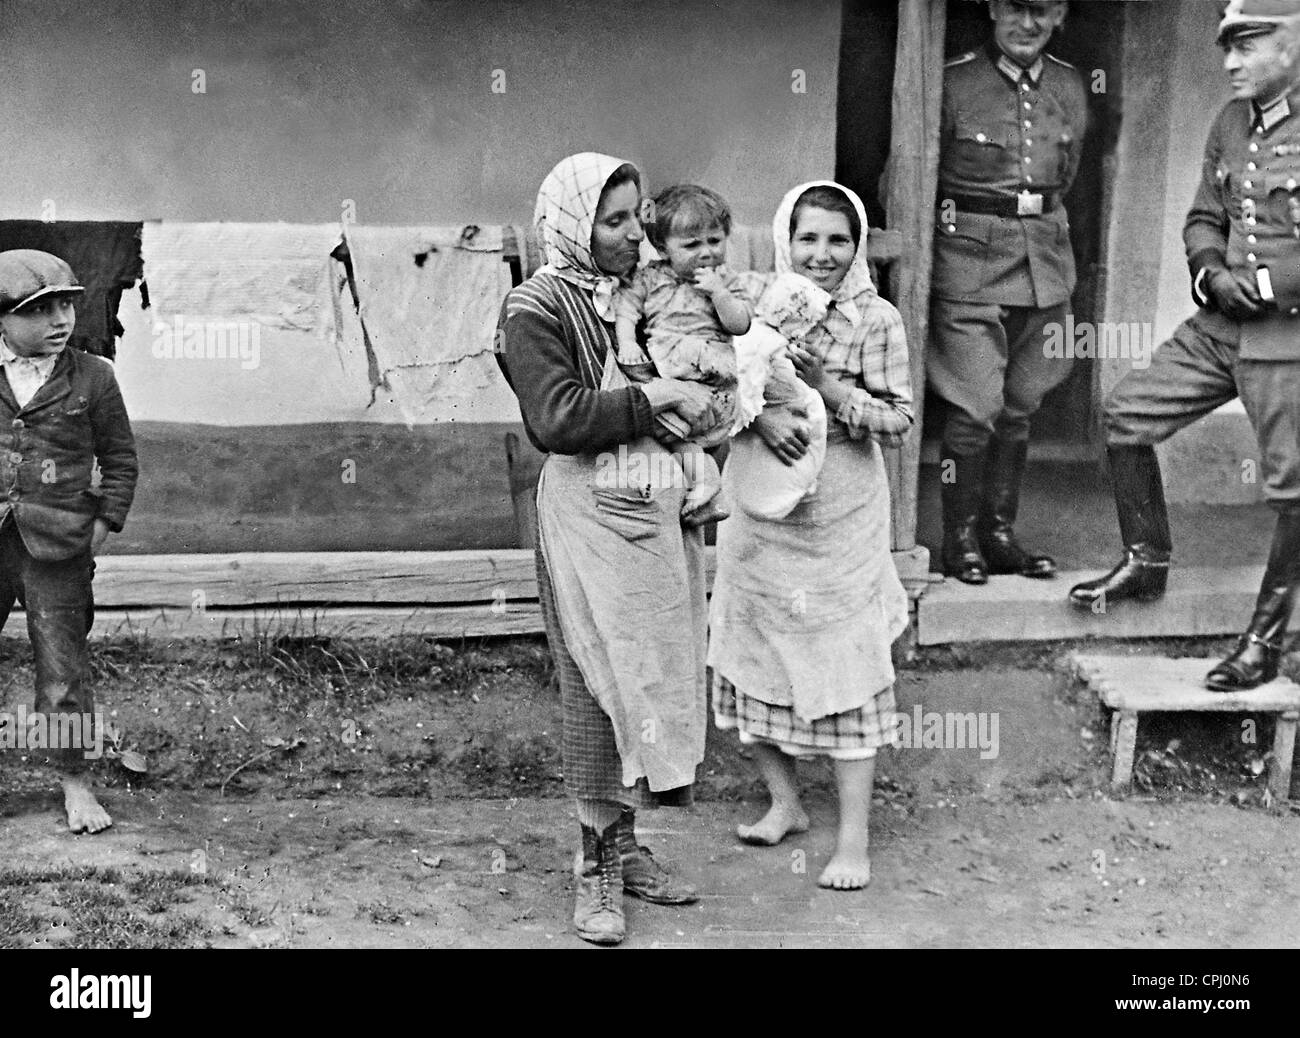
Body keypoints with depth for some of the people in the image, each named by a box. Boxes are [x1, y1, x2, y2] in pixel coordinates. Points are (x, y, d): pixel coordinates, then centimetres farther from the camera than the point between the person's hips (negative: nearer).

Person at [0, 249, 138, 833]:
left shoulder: (92, 379, 0)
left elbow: (120, 461, 7)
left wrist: (102, 526, -3)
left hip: (55, 547, -2)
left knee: (63, 669, 1)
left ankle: (75, 783, 15)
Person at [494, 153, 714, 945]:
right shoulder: (536, 308, -7)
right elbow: (557, 419, -18)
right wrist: (657, 397, -17)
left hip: (664, 509, 6)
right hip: (592, 515, -6)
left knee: (657, 676, 10)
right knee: (602, 688, -3)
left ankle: (625, 843, 23)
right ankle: (599, 868, 8)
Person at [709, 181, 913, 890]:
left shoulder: (876, 321, -6)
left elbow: (898, 424, -7)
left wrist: (829, 388, -20)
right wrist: (762, 414, -25)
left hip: (842, 516, -3)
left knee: (847, 666, 1)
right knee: (758, 654, 10)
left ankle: (853, 838, 9)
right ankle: (784, 803, 29)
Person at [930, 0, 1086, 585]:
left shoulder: (1069, 87, 10)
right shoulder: (953, 82, -6)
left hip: (1046, 265, 5)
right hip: (970, 264, -5)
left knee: (1019, 407, 10)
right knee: (975, 409, -7)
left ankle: (999, 533, 21)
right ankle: (961, 541, 6)